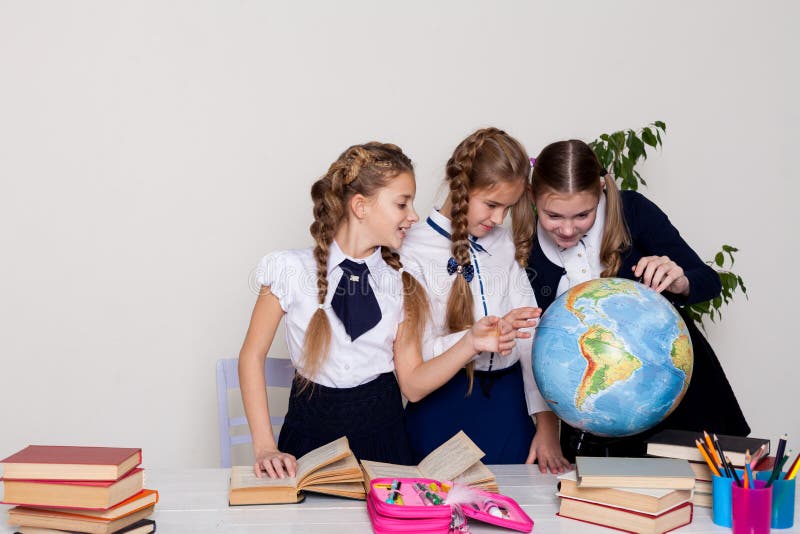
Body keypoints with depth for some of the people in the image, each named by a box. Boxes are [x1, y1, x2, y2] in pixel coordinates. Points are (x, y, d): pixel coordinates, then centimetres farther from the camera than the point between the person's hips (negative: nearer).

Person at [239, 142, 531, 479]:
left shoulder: (402, 284, 5)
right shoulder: (294, 270, -4)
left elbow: (413, 384, 4)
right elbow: (253, 354, -1)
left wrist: (470, 344, -10)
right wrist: (264, 447, -9)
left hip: (382, 437, 2)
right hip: (312, 429, -2)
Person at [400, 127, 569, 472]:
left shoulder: (505, 244, 7)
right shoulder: (415, 252, -8)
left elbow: (531, 335, 4)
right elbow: (416, 353, -15)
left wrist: (546, 424, -4)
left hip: (508, 404, 5)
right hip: (444, 408, -4)